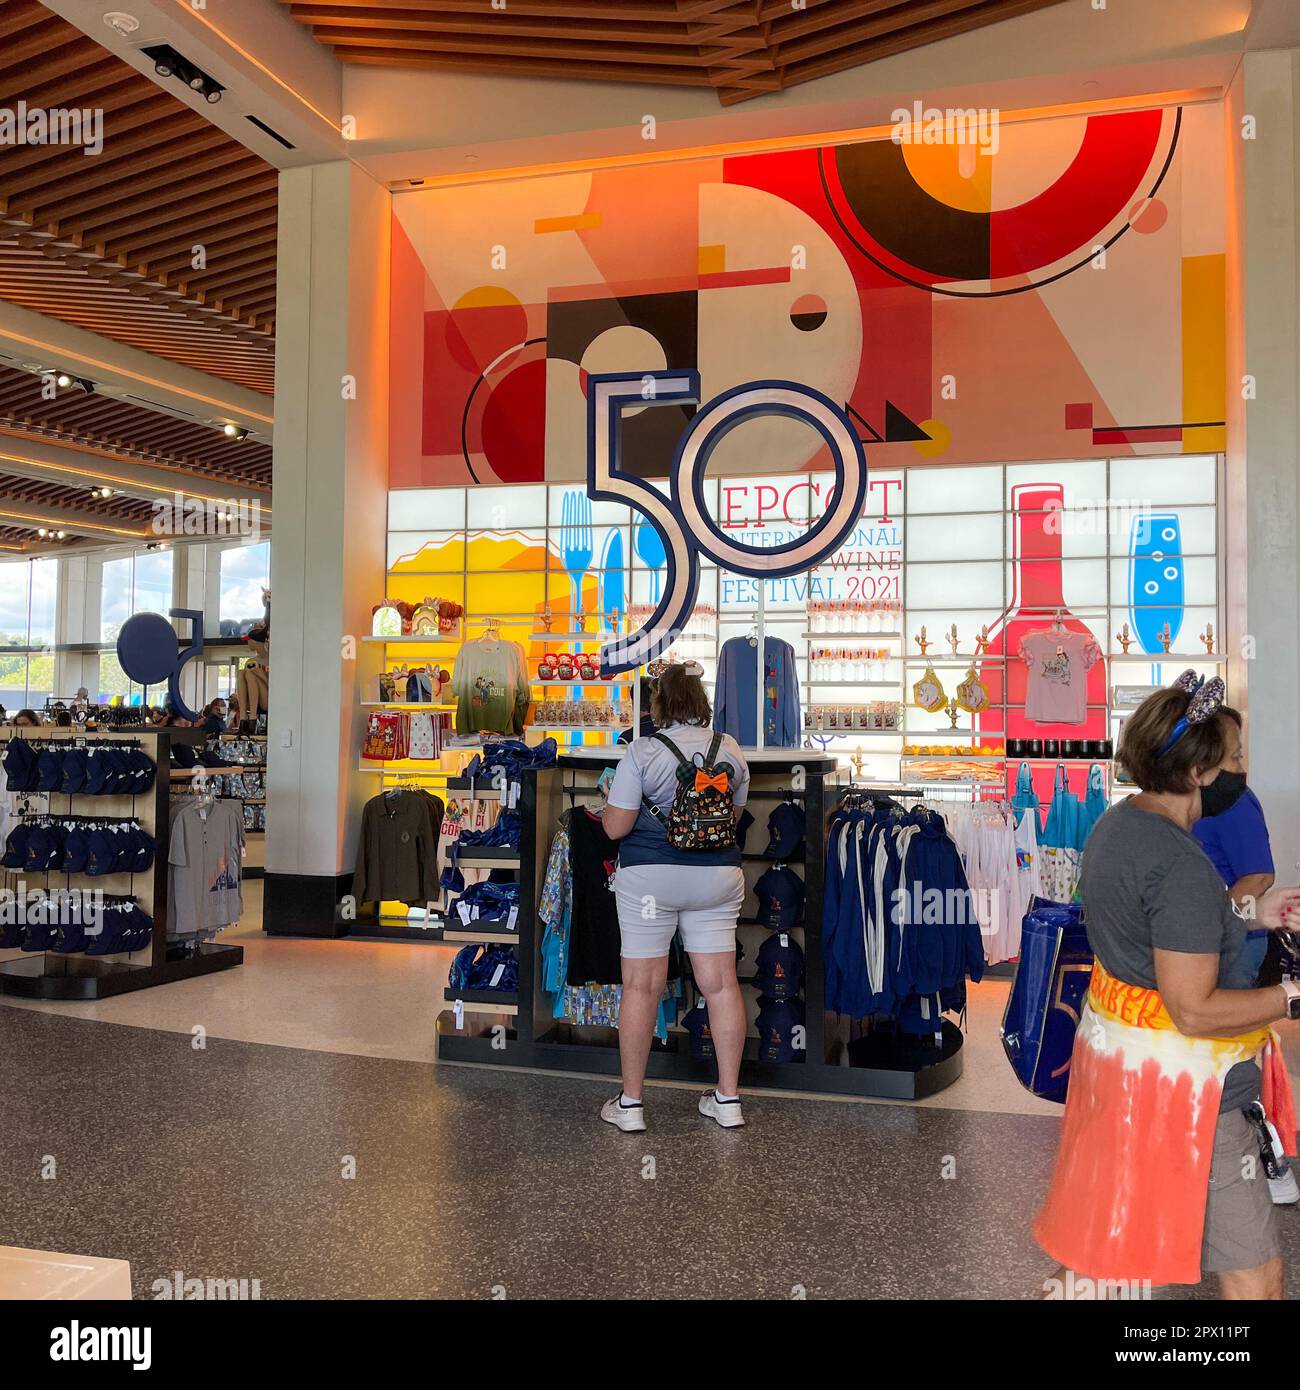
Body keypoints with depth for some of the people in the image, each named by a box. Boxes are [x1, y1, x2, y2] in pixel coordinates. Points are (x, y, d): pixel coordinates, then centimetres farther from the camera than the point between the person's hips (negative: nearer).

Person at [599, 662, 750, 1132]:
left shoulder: (642, 752, -10)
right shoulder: (730, 749, 3)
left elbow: (615, 828, -10)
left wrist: (612, 806, 10)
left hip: (650, 877, -3)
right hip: (717, 876, 4)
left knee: (641, 986, 4)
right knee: (721, 983, 9)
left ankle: (630, 1103, 13)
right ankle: (728, 1098, 16)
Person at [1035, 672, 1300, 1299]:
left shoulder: (1117, 822, 2)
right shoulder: (1183, 866, -26)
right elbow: (1194, 1011, -25)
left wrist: (1249, 912, 11)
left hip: (1115, 1050, 10)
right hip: (1176, 1083, -10)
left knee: (1107, 1228, 27)